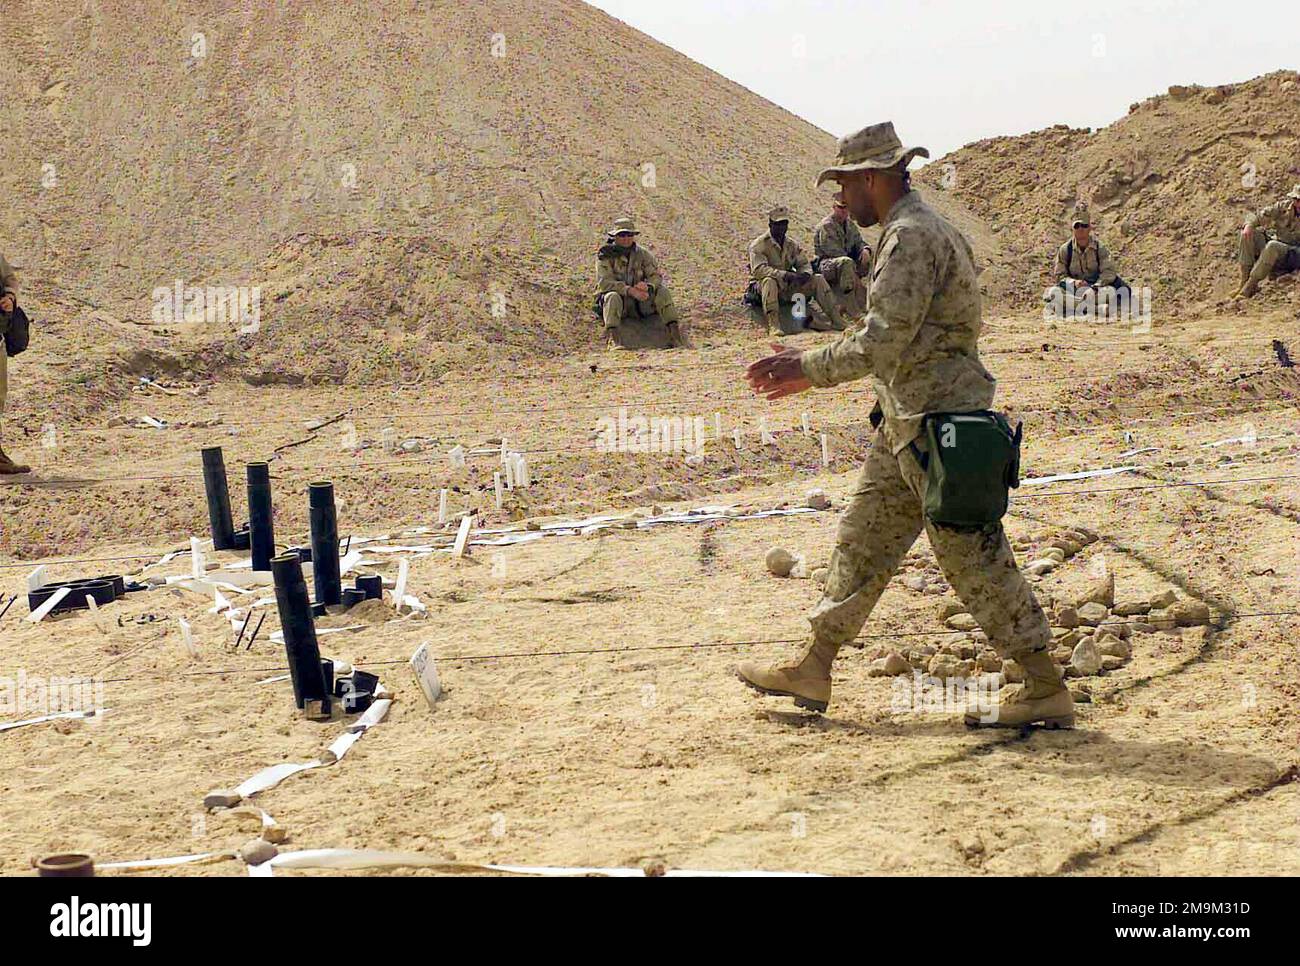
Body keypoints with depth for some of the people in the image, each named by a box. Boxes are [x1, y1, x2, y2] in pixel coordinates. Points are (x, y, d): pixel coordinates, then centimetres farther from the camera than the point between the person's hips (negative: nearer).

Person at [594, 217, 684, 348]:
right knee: (612, 297, -36)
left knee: (662, 292, -19)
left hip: (639, 302, 3)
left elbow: (656, 276, -4)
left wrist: (648, 286, -29)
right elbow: (604, 282, -17)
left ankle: (675, 336, -28)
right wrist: (629, 290, -29)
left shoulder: (642, 254, 6)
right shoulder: (605, 255, -5)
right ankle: (612, 339, -49)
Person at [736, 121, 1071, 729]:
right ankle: (813, 669, 24)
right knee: (862, 541, 15)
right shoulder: (913, 231, 16)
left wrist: (810, 370, -13)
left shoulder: (912, 236, -17)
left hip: (936, 427, -11)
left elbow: (882, 342, -23)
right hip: (907, 424, 11)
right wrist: (809, 364, 17)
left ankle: (1046, 691, 1)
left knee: (974, 557, -6)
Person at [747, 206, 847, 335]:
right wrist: (784, 275, -32)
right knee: (769, 281, -40)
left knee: (819, 279, -7)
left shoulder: (792, 244, 12)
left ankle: (837, 320, -11)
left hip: (789, 287, 6)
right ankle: (773, 326, -47)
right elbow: (758, 269, -21)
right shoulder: (758, 245, -8)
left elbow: (804, 264, 11)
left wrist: (805, 274, -16)